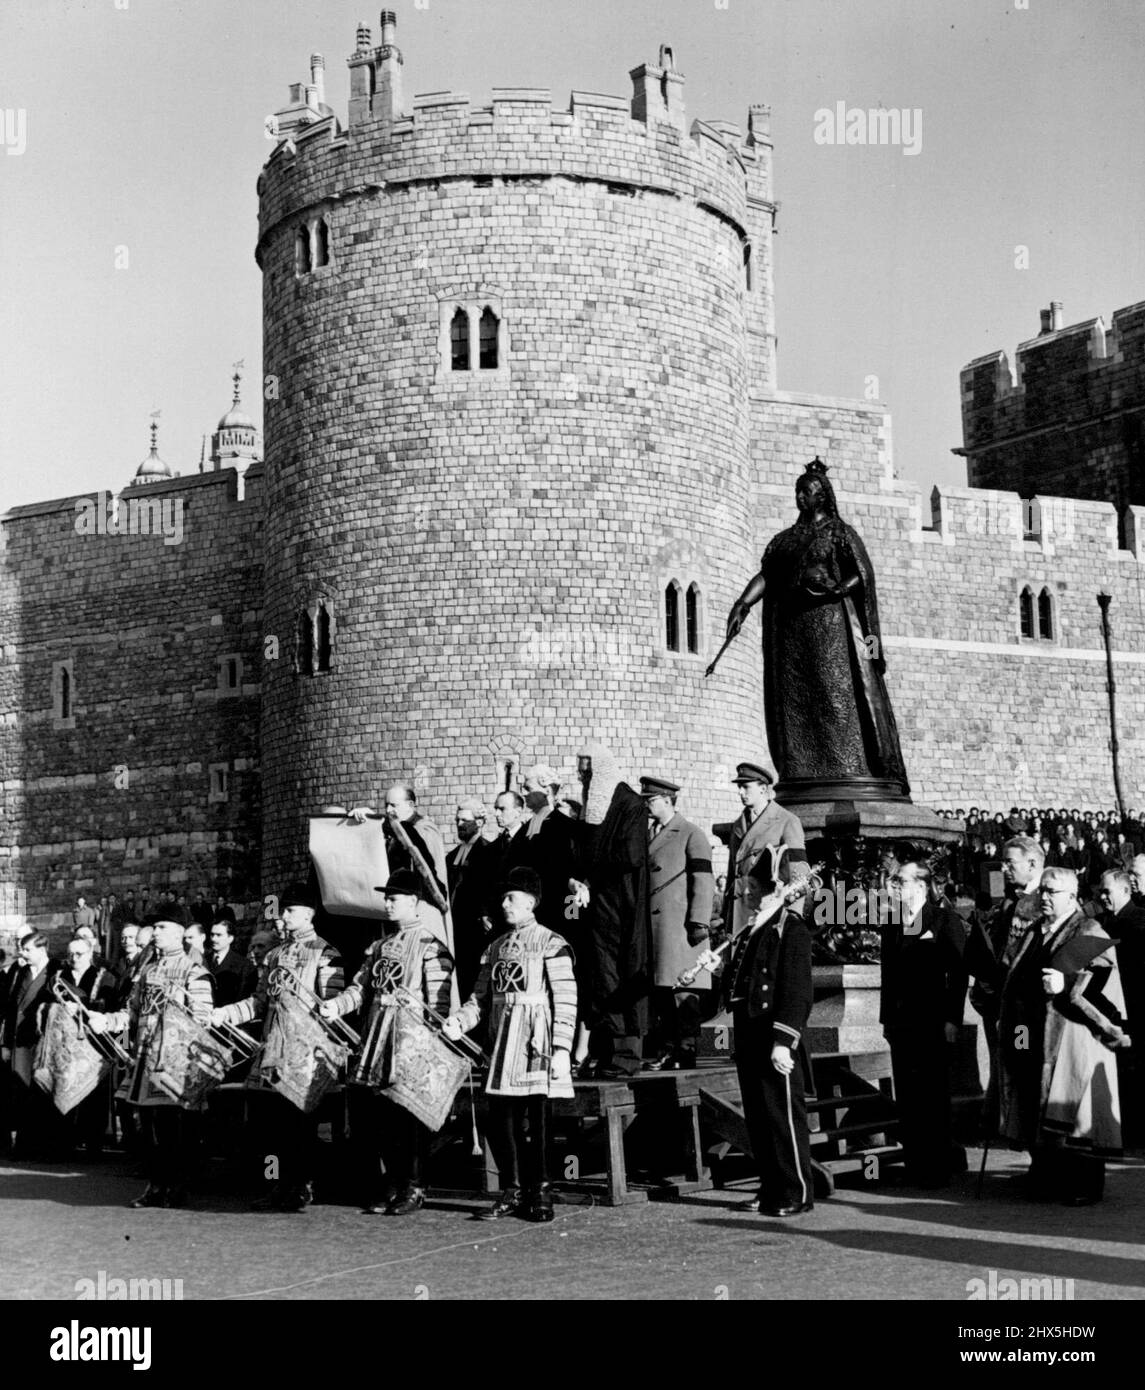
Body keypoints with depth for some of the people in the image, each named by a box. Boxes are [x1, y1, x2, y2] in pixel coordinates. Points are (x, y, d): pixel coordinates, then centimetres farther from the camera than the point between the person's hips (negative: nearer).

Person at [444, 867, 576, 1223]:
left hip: (535, 1043, -6)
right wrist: (458, 1022, -3)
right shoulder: (497, 947, 15)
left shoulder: (551, 944, -5)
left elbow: (565, 1001, -8)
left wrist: (561, 1049, -14)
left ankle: (540, 1194, 7)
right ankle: (512, 1193, 15)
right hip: (502, 1044, 6)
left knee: (536, 1121, -3)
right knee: (501, 1119, 5)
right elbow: (482, 997, 15)